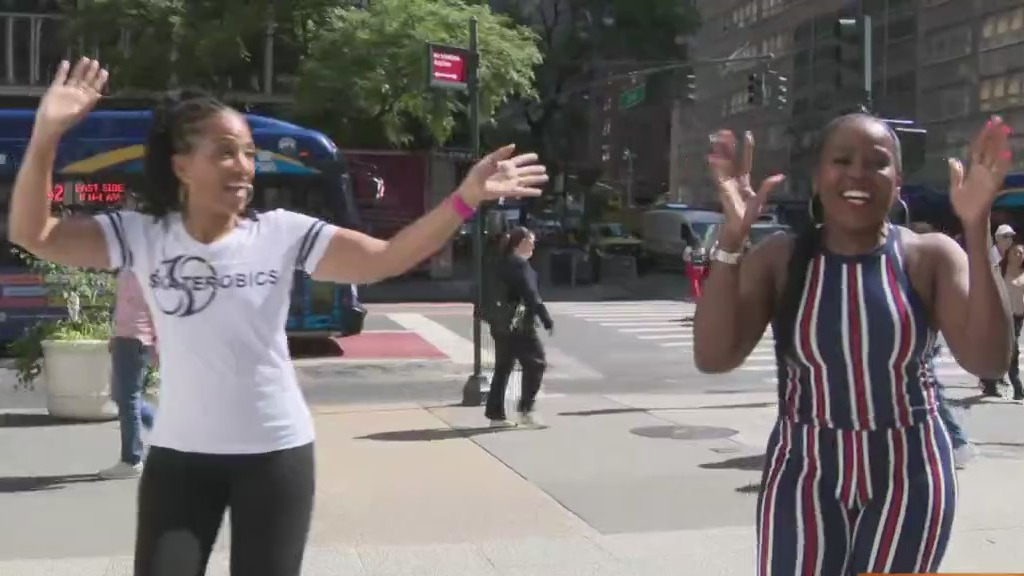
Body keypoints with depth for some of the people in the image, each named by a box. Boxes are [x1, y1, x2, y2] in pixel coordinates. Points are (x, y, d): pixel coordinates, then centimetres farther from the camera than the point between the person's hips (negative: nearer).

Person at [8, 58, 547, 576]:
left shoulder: (282, 233, -8)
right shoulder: (142, 236, -5)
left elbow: (385, 259, -13)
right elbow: (33, 234, -9)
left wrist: (465, 198, -24)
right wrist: (47, 134, -22)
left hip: (276, 452, 0)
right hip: (179, 454, 1)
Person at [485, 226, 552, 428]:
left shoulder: (503, 263, 15)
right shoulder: (520, 264, -12)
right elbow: (531, 294, -19)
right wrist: (546, 319, -17)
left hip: (501, 324, 9)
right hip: (519, 324, -9)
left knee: (503, 368, 12)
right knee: (535, 363, -2)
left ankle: (495, 414, 13)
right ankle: (526, 410, -5)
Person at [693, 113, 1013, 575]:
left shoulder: (930, 256, -7)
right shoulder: (780, 259, -6)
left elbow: (988, 360, -20)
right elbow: (713, 357, -17)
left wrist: (976, 231, -28)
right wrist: (732, 236, -26)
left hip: (907, 482, 0)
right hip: (805, 478, 0)